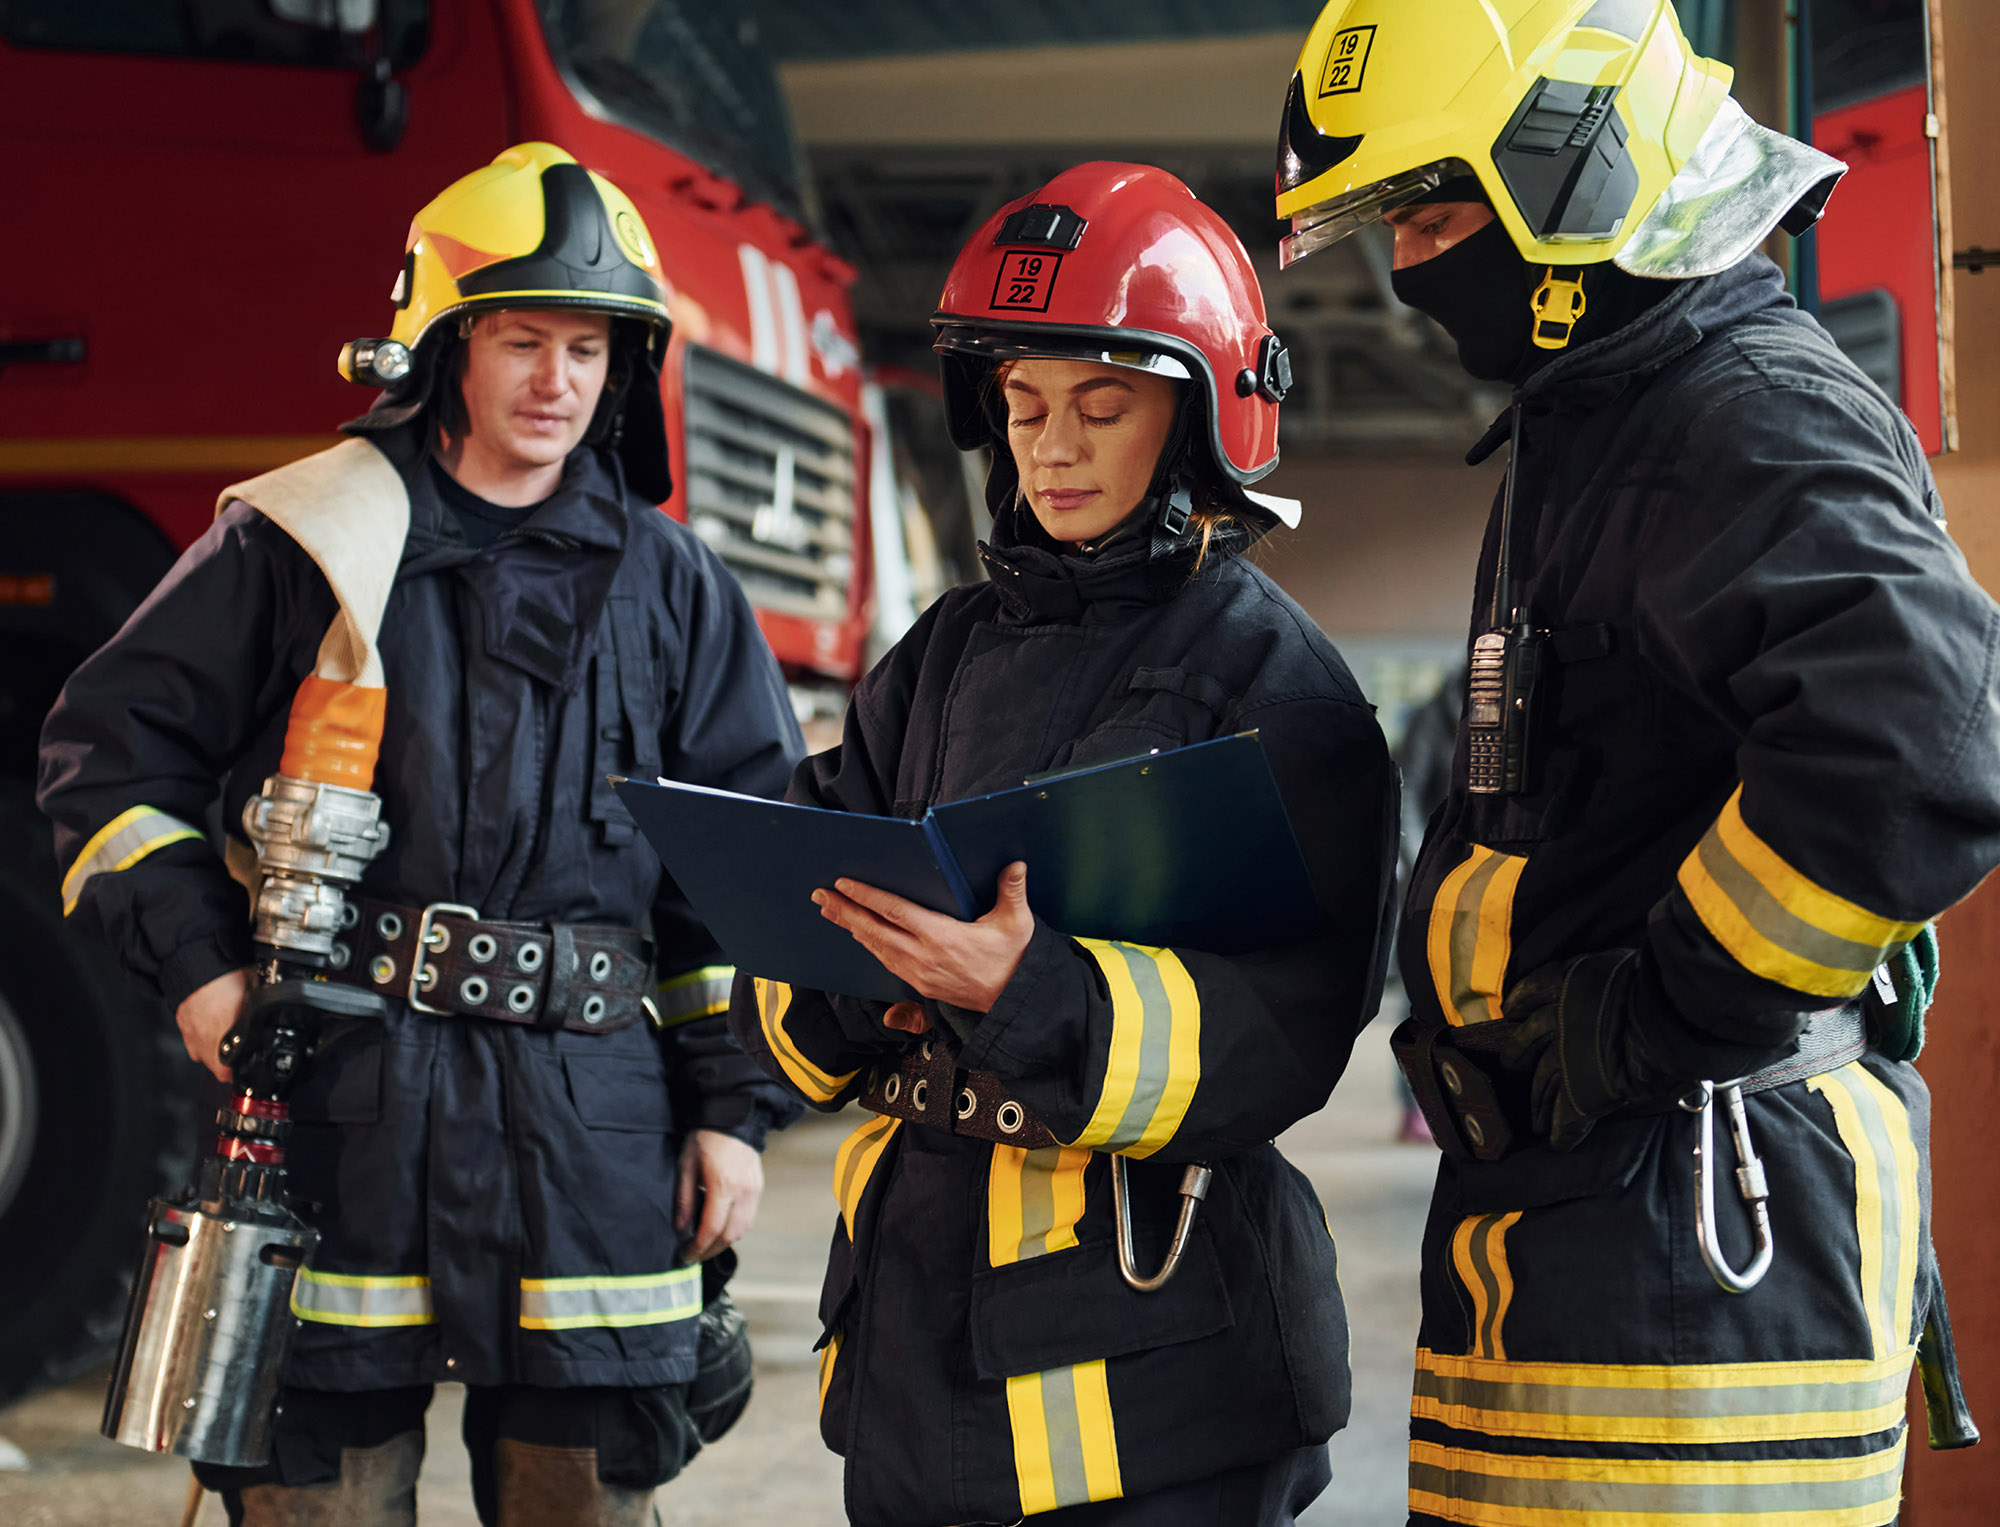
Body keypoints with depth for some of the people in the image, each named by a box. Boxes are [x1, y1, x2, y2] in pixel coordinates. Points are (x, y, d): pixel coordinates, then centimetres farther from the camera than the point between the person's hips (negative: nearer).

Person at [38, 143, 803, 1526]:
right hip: (335, 1104, -2)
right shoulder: (297, 543, 5)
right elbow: (108, 751, 9)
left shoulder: (672, 587, 12)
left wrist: (732, 1105, 7)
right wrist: (196, 962, -2)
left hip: (592, 1126, 2)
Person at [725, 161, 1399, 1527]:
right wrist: (827, 980, -13)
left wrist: (1032, 994, -29)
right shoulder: (952, 658, 12)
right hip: (916, 1310, 5)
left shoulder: (1273, 681, -4)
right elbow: (783, 1010, 9)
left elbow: (1281, 1037, -16)